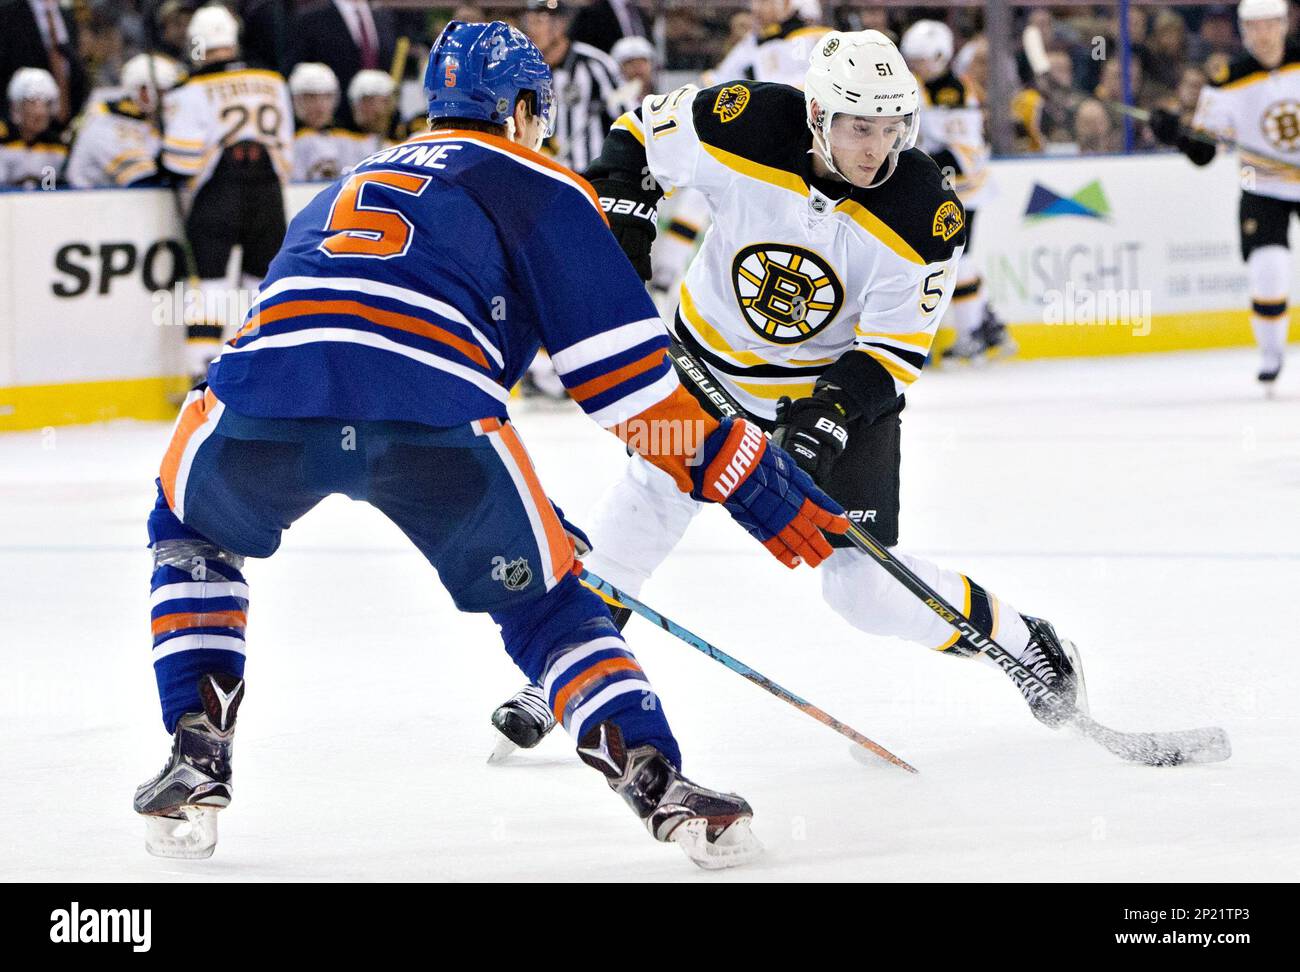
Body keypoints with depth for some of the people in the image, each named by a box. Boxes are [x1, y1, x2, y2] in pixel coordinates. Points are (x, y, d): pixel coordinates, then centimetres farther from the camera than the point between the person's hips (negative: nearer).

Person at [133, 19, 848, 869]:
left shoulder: (349, 187, 41)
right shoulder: (537, 188, 23)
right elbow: (627, 370, 13)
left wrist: (525, 511, 51)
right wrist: (757, 483, 19)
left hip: (262, 398, 3)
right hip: (430, 418, -3)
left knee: (192, 534, 35)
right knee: (542, 598, 19)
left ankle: (196, 765, 19)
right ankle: (658, 782, 0)